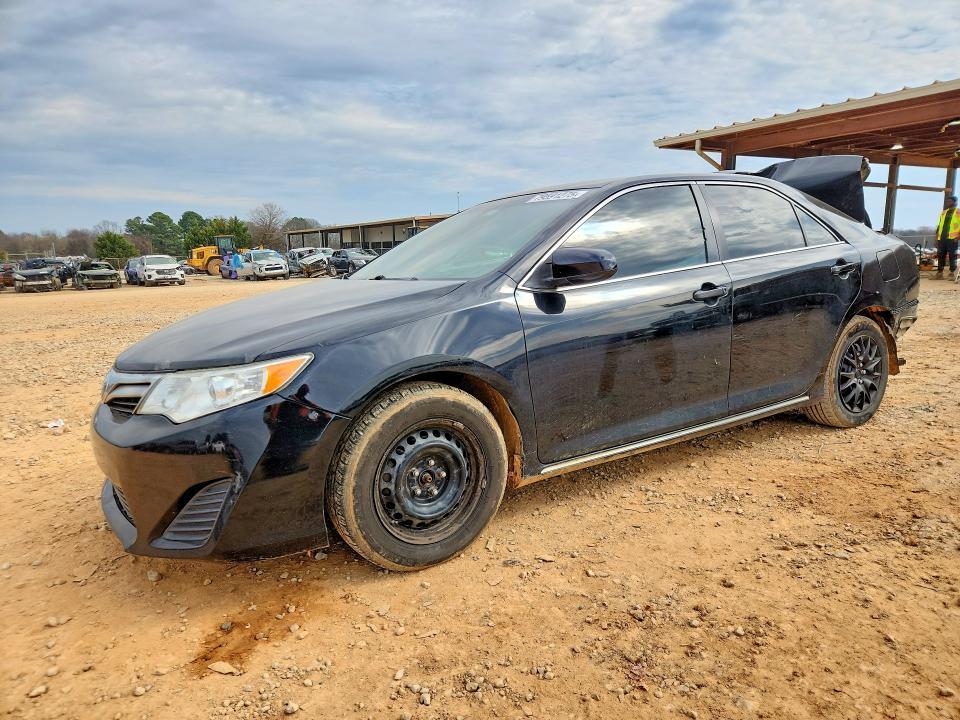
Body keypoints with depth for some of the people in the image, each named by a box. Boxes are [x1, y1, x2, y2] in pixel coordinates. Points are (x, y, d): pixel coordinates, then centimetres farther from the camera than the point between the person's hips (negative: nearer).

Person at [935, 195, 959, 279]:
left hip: (952, 239, -5)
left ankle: (952, 273, 2)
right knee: (940, 256, 4)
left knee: (952, 256, -1)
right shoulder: (943, 213, 18)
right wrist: (936, 238, 13)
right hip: (942, 238, 5)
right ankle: (940, 273, 8)